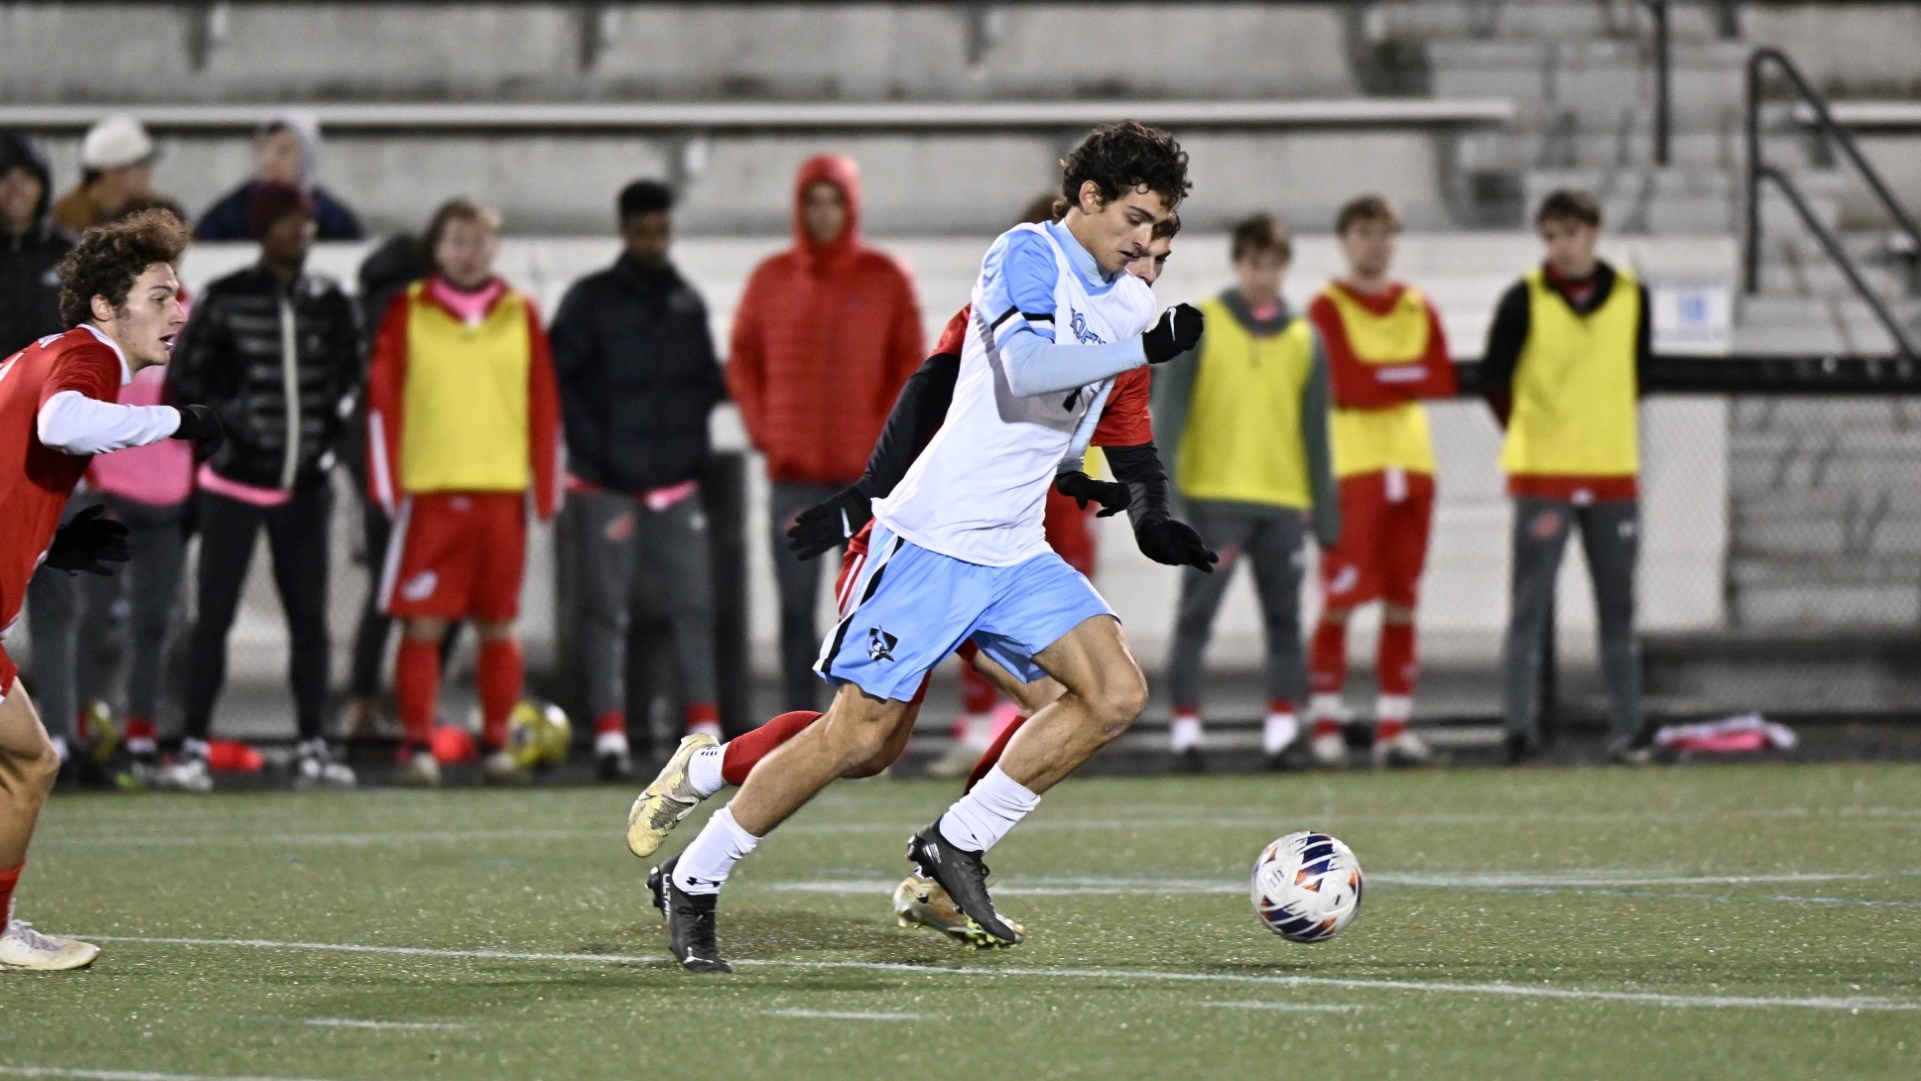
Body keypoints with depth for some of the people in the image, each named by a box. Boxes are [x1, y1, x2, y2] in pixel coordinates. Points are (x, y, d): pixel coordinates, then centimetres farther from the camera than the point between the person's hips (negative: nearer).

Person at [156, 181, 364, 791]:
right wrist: (225, 429, -7)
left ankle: (312, 750, 11)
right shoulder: (225, 301, -6)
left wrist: (329, 438, 4)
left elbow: (349, 377, 14)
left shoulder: (330, 303, 3)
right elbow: (185, 382, -1)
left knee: (309, 617, 5)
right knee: (214, 617, -4)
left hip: (306, 488, 3)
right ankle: (193, 751, -3)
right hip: (235, 484, -3)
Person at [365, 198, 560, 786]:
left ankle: (496, 743, 13)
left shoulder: (521, 315, 10)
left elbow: (544, 405, 10)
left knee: (499, 624, 5)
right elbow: (382, 400, 2)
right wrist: (388, 487, -5)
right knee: (423, 624, -5)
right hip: (428, 493, -2)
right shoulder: (407, 314, 4)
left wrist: (544, 490, 5)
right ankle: (419, 745, -1)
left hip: (502, 492, 2)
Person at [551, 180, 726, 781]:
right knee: (606, 610, -1)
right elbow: (556, 377, -5)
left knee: (693, 605, 1)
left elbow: (707, 379, 19)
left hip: (676, 480, 4)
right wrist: (591, 445, -12)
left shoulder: (687, 303, 11)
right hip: (605, 483, -4)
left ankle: (704, 728, 5)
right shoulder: (591, 301, -2)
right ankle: (610, 736, 0)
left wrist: (693, 436, 3)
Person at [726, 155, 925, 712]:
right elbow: (742, 362, 11)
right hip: (794, 475, 1)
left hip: (867, 472, -1)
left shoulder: (886, 279, 2)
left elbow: (910, 364, 4)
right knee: (797, 605, 1)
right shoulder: (770, 279, 6)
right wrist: (764, 433, 0)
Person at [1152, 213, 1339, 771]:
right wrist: (1163, 489, -11)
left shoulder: (1304, 339, 11)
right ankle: (1185, 723, -8)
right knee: (1197, 612, -7)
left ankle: (1282, 725, 7)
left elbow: (1315, 433, 14)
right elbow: (1169, 410, -2)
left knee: (1284, 616, 3)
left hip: (1283, 500, 3)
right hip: (1214, 496, -3)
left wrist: (1325, 510, 11)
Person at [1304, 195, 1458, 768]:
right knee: (1339, 600, -8)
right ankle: (1325, 724, -3)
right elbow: (1343, 387, -14)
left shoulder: (1418, 307, 15)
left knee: (1403, 602, 4)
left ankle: (1393, 726, 7)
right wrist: (1407, 374, -5)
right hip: (1351, 463, -5)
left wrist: (1378, 377, -7)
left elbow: (1442, 379, 3)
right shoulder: (1328, 307, -1)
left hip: (1412, 463, 5)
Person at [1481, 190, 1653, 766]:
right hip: (1542, 475, -3)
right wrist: (1527, 435, 1)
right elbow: (1493, 378, 1)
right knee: (1529, 606, -4)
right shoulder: (1525, 300, -5)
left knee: (1618, 605, 8)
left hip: (1614, 474, 3)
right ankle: (1520, 728, -3)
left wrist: (1615, 433, 11)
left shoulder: (1631, 297, 4)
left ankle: (1627, 728, 13)